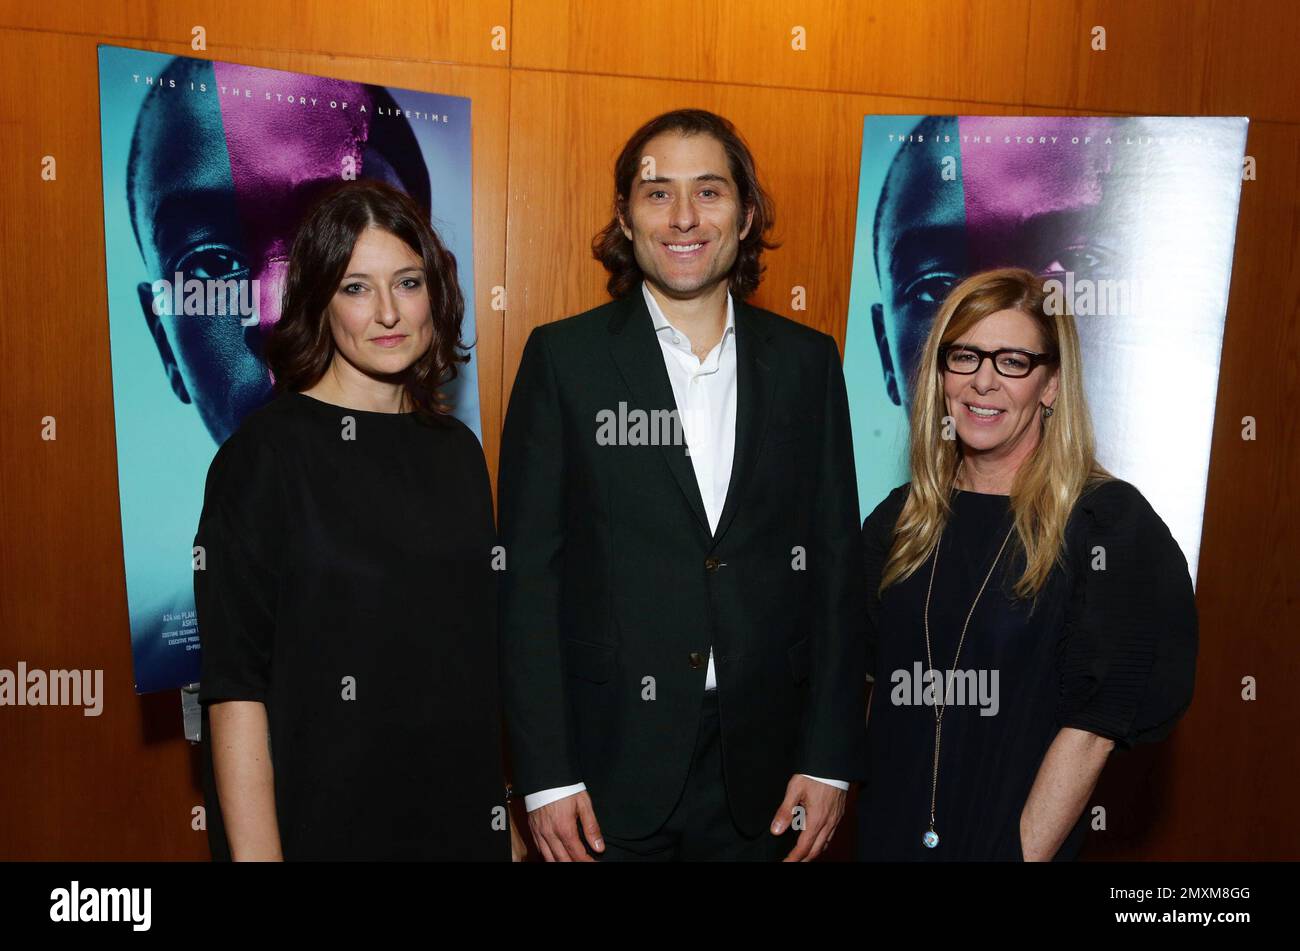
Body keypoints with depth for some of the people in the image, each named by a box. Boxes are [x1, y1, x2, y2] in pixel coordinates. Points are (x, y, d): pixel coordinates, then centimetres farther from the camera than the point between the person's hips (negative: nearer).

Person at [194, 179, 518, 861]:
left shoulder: (456, 449, 3)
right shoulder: (265, 453, -12)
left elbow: (475, 648, 9)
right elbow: (234, 685, -15)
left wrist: (495, 804, 6)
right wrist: (256, 853, -18)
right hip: (318, 823, -5)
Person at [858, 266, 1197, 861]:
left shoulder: (1111, 521, -12)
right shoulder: (898, 519, 1)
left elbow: (1096, 724, -15)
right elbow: (871, 678, 6)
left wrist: (1026, 850, -18)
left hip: (1017, 839, -4)